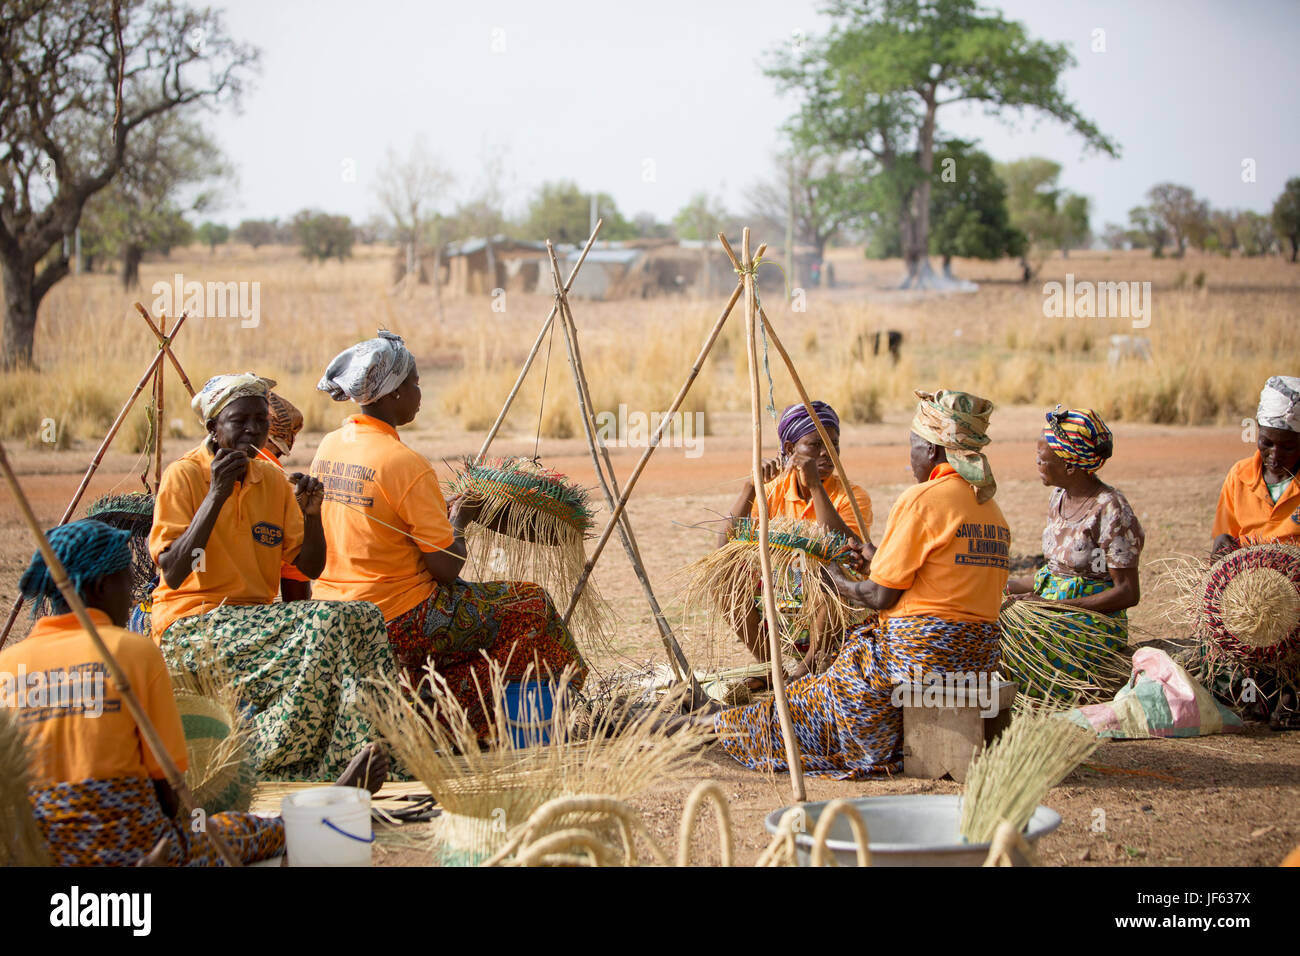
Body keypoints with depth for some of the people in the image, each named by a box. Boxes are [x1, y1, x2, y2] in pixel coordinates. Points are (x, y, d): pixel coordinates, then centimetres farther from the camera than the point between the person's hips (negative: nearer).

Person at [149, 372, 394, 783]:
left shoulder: (272, 479, 11)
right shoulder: (184, 476, -7)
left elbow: (310, 567, 12)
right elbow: (172, 575, -18)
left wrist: (311, 513, -7)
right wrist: (217, 494, -22)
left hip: (257, 621, 6)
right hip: (192, 623, -6)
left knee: (362, 618, -19)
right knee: (321, 627, -29)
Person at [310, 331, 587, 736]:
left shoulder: (329, 447, 4)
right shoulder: (405, 463, -20)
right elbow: (446, 569, -18)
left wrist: (436, 515, 16)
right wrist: (459, 521, 2)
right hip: (397, 626, -9)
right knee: (531, 606, 6)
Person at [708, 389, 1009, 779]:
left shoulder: (922, 499, -13)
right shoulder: (992, 509, 12)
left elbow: (881, 596, -12)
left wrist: (840, 582, 8)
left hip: (920, 651, -7)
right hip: (980, 656, 7)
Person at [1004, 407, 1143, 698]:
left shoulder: (1110, 509, -14)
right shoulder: (1060, 498, 11)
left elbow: (1128, 593, -16)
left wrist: (1056, 605, -21)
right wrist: (1006, 586, 10)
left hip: (1094, 627, -8)